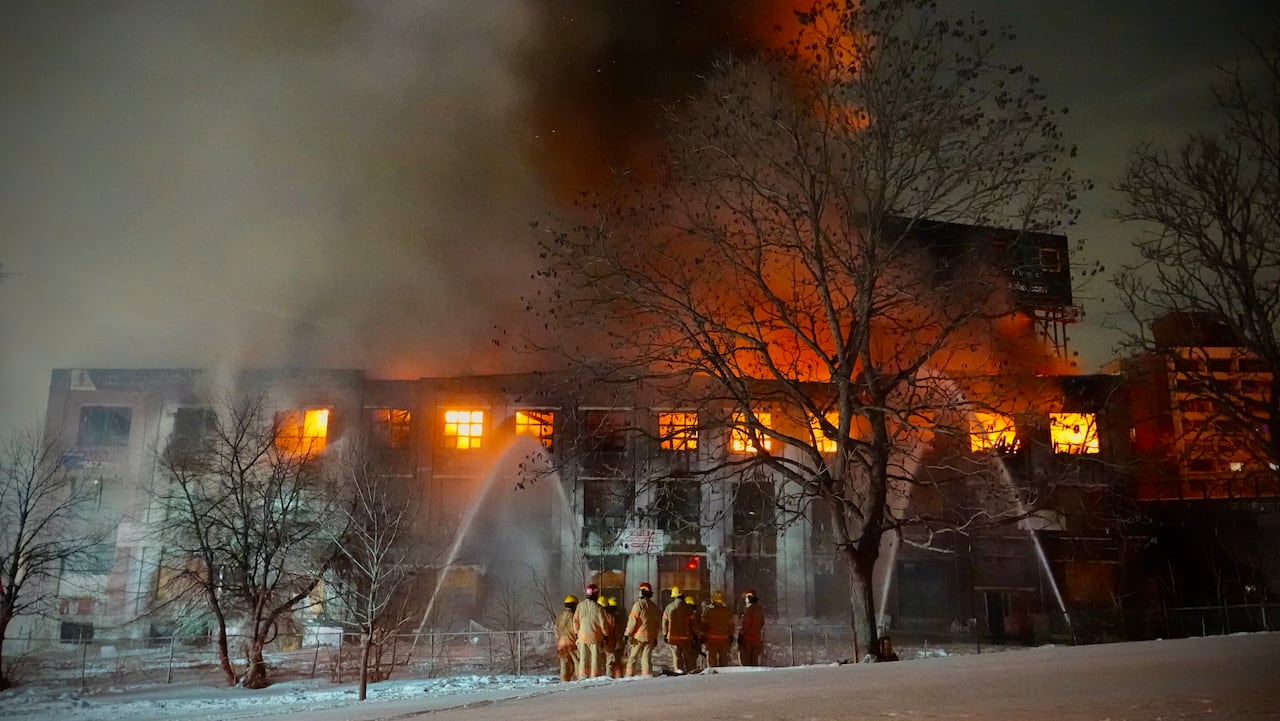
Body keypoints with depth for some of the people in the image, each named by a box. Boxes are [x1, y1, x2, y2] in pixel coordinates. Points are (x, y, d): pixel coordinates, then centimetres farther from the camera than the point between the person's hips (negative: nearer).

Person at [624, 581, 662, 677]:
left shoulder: (639, 604, -10)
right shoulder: (654, 606, 11)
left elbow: (632, 620, -13)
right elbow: (658, 622, 16)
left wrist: (628, 633, -8)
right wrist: (655, 636, 23)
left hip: (638, 636, -5)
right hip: (650, 637, 5)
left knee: (633, 657, 2)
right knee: (647, 658, 7)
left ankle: (629, 676, 0)